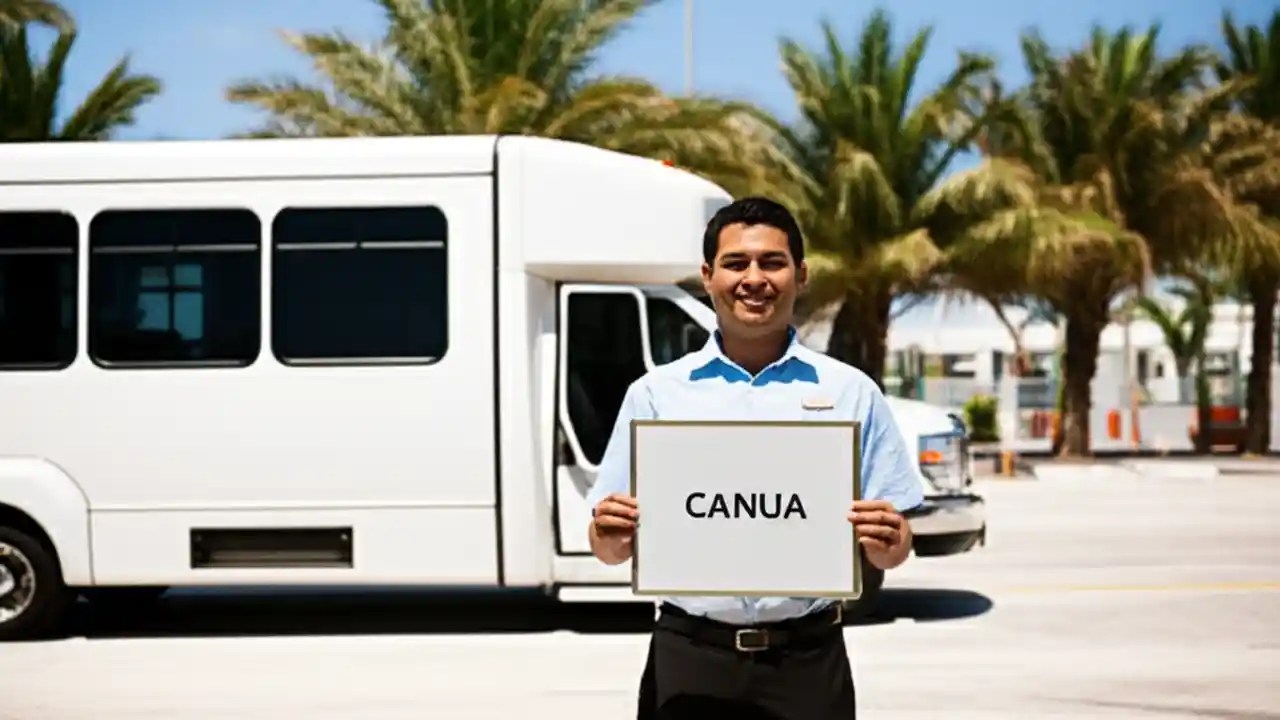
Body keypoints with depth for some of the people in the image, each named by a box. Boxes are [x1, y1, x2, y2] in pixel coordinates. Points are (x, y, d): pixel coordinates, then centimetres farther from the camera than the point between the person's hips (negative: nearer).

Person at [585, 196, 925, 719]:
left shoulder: (851, 392, 5)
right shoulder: (657, 392, 6)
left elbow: (892, 550, 5)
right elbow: (610, 547, 6)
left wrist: (885, 541, -17)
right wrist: (610, 533, -16)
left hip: (806, 660, 0)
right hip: (688, 659, 1)